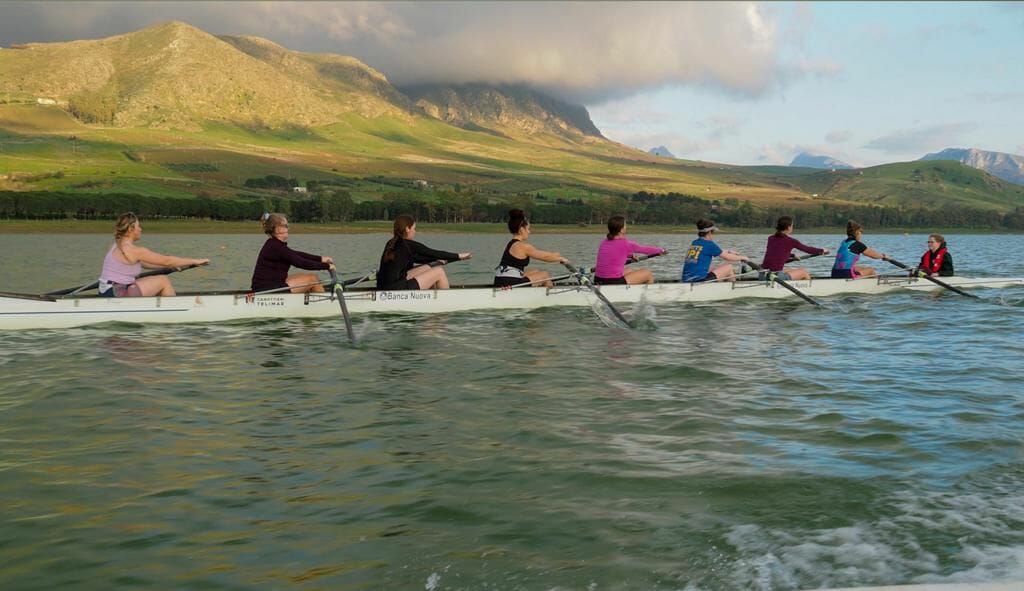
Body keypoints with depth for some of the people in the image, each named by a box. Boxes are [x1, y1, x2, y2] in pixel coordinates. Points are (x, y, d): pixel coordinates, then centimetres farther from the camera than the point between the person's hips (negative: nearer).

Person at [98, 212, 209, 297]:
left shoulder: (118, 246, 14)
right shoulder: (134, 250, -16)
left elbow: (144, 263, 21)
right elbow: (166, 260, -11)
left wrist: (170, 266, 18)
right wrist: (195, 261, -2)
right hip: (117, 295, -10)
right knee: (163, 280, -2)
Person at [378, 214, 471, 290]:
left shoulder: (392, 243, 15)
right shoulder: (408, 244, -10)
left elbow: (418, 258, 27)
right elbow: (434, 253, -1)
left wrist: (438, 259, 33)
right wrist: (458, 256, 11)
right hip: (395, 290, -9)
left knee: (427, 268, 23)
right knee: (439, 271, 1)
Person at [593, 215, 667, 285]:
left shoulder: (604, 242, 9)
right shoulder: (624, 243, -10)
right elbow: (644, 249, 6)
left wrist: (631, 255, 42)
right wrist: (660, 250, 23)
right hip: (614, 283, -8)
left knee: (630, 271, 33)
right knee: (648, 274, 11)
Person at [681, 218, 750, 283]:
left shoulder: (694, 243, 16)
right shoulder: (709, 244, -6)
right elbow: (728, 258, 3)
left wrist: (729, 252, 42)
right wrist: (742, 258, 20)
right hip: (699, 281, -8)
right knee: (729, 267, 8)